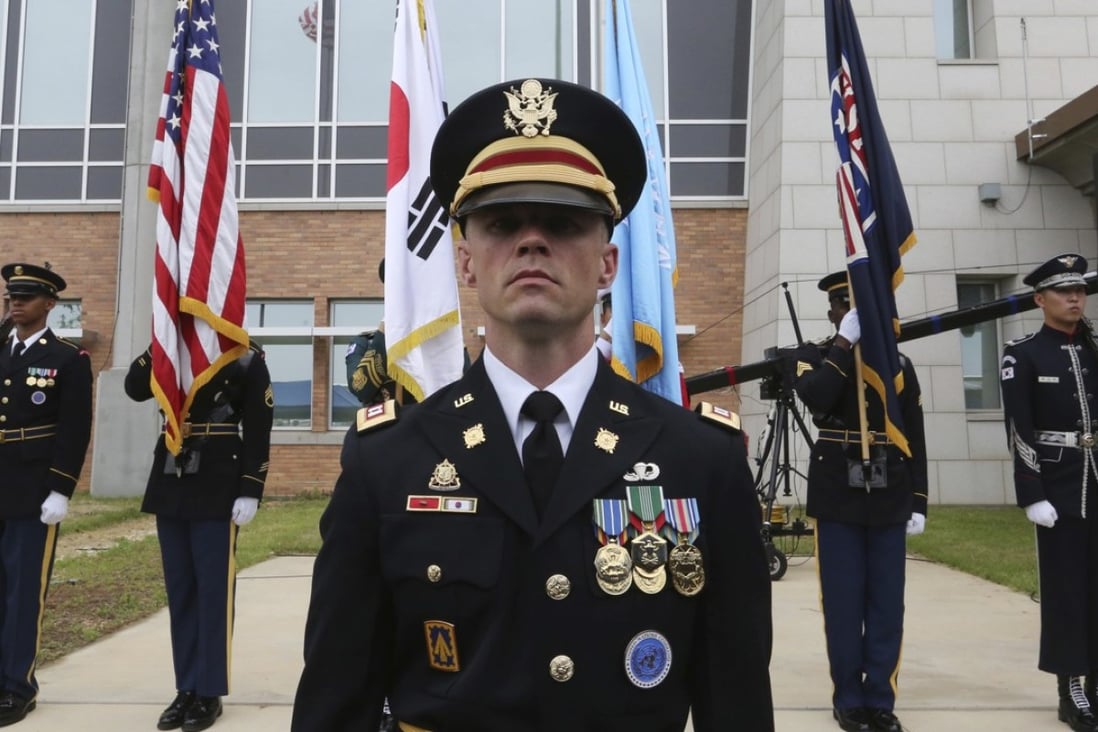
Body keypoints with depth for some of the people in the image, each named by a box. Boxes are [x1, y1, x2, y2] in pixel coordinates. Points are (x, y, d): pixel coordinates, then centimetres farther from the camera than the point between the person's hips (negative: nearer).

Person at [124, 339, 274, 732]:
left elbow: (258, 429, -8)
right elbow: (135, 388, 1)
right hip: (171, 480, 6)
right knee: (180, 588, 11)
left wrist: (250, 491, -13)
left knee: (214, 589, 1)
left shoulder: (246, 356, -4)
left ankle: (209, 692, 12)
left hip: (217, 487, -5)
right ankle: (186, 688, 21)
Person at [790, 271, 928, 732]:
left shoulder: (899, 363, 11)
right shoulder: (815, 358, 4)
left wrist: (918, 501, 5)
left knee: (886, 602, 6)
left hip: (889, 499, 2)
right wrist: (845, 343, -15)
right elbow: (815, 399, -19)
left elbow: (915, 438, 10)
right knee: (843, 602, 2)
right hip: (838, 497, -2)